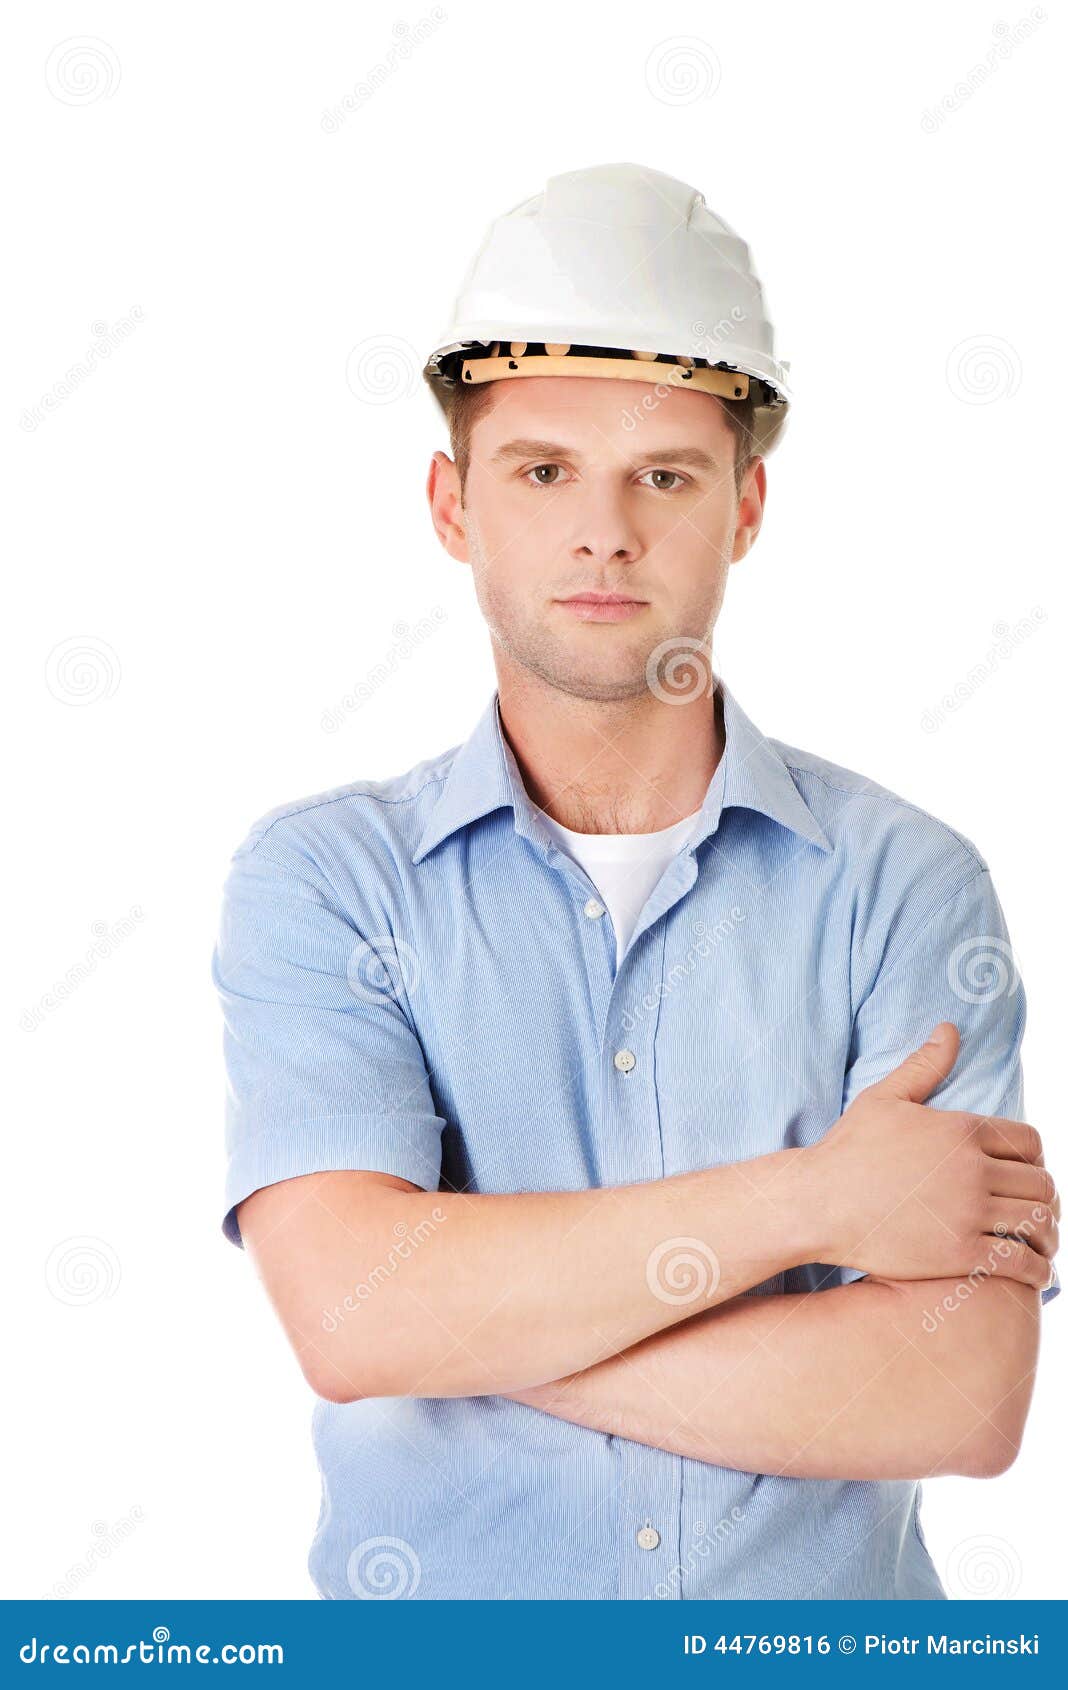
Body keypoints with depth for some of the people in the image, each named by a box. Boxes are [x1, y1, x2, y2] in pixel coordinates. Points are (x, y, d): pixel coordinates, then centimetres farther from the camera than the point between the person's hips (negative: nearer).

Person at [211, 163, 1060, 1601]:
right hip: (434, 1635, 1)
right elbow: (346, 1314, -14)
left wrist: (473, 1320, -12)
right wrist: (808, 1199, -14)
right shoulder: (320, 879, -1)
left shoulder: (904, 882, -2)